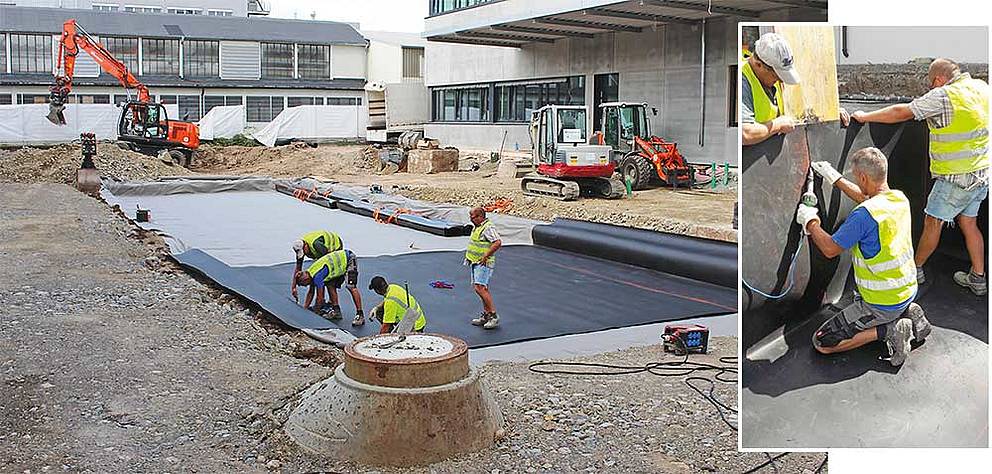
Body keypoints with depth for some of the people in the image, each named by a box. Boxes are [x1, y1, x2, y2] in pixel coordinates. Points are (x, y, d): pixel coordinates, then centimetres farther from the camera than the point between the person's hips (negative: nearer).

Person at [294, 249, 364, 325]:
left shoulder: (317, 276, -25)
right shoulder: (310, 273, 3)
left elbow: (320, 298, -18)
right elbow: (310, 293, 17)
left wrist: (315, 313, -7)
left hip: (349, 260, -10)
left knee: (351, 287, -21)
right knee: (330, 285, 5)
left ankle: (360, 315, -21)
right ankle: (336, 311, 11)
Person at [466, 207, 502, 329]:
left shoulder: (488, 227, -16)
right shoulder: (477, 227, 16)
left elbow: (498, 243, -28)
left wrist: (486, 256, -24)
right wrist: (469, 256, 19)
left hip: (483, 263, -10)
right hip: (476, 263, 10)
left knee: (480, 288, -17)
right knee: (483, 289, 12)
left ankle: (494, 315, -12)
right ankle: (486, 315, 19)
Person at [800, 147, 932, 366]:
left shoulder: (864, 214, -28)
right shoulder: (900, 198, -3)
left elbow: (830, 249, -19)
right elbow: (866, 198, 20)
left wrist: (810, 221, -4)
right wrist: (834, 178, 24)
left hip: (882, 304, -8)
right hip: (908, 291, 8)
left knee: (821, 343, -3)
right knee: (857, 298, 39)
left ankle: (887, 330, -9)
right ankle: (907, 313, 16)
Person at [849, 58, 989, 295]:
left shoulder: (943, 96, -19)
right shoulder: (982, 87, 5)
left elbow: (901, 113, -17)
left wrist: (865, 116, -8)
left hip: (957, 177, -8)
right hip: (982, 172, 8)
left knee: (932, 222, 6)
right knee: (968, 223, 17)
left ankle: (916, 269, 20)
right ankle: (978, 278, 22)